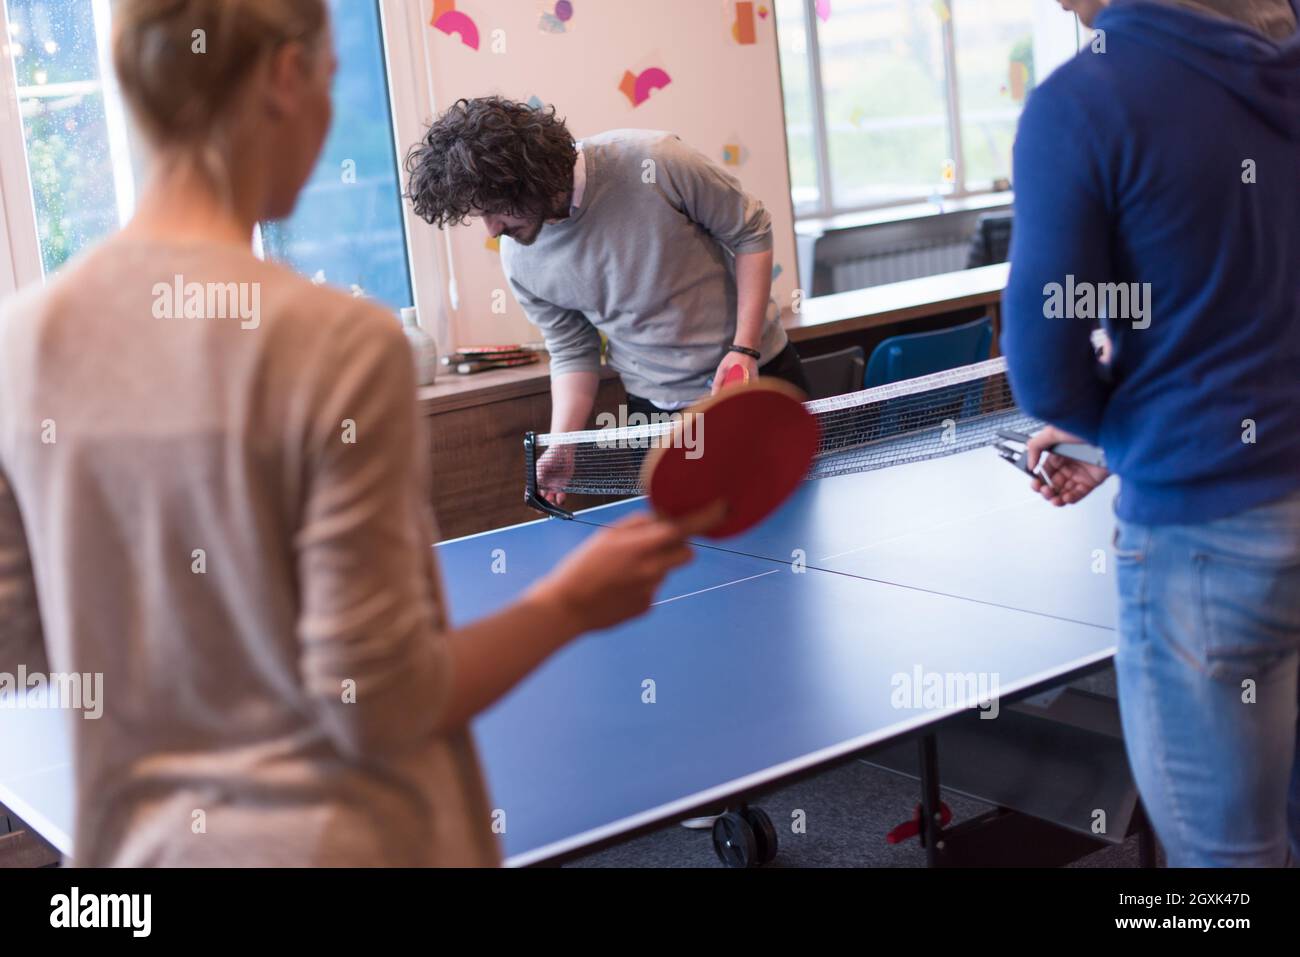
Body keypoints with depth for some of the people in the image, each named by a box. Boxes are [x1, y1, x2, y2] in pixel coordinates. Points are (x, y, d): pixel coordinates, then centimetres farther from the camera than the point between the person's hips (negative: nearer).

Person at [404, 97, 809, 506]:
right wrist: (562, 446, -13)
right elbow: (573, 351, 3)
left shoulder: (653, 162, -22)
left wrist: (744, 348, -18)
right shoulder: (520, 259, -10)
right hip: (657, 411, 2)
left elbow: (751, 230, -10)